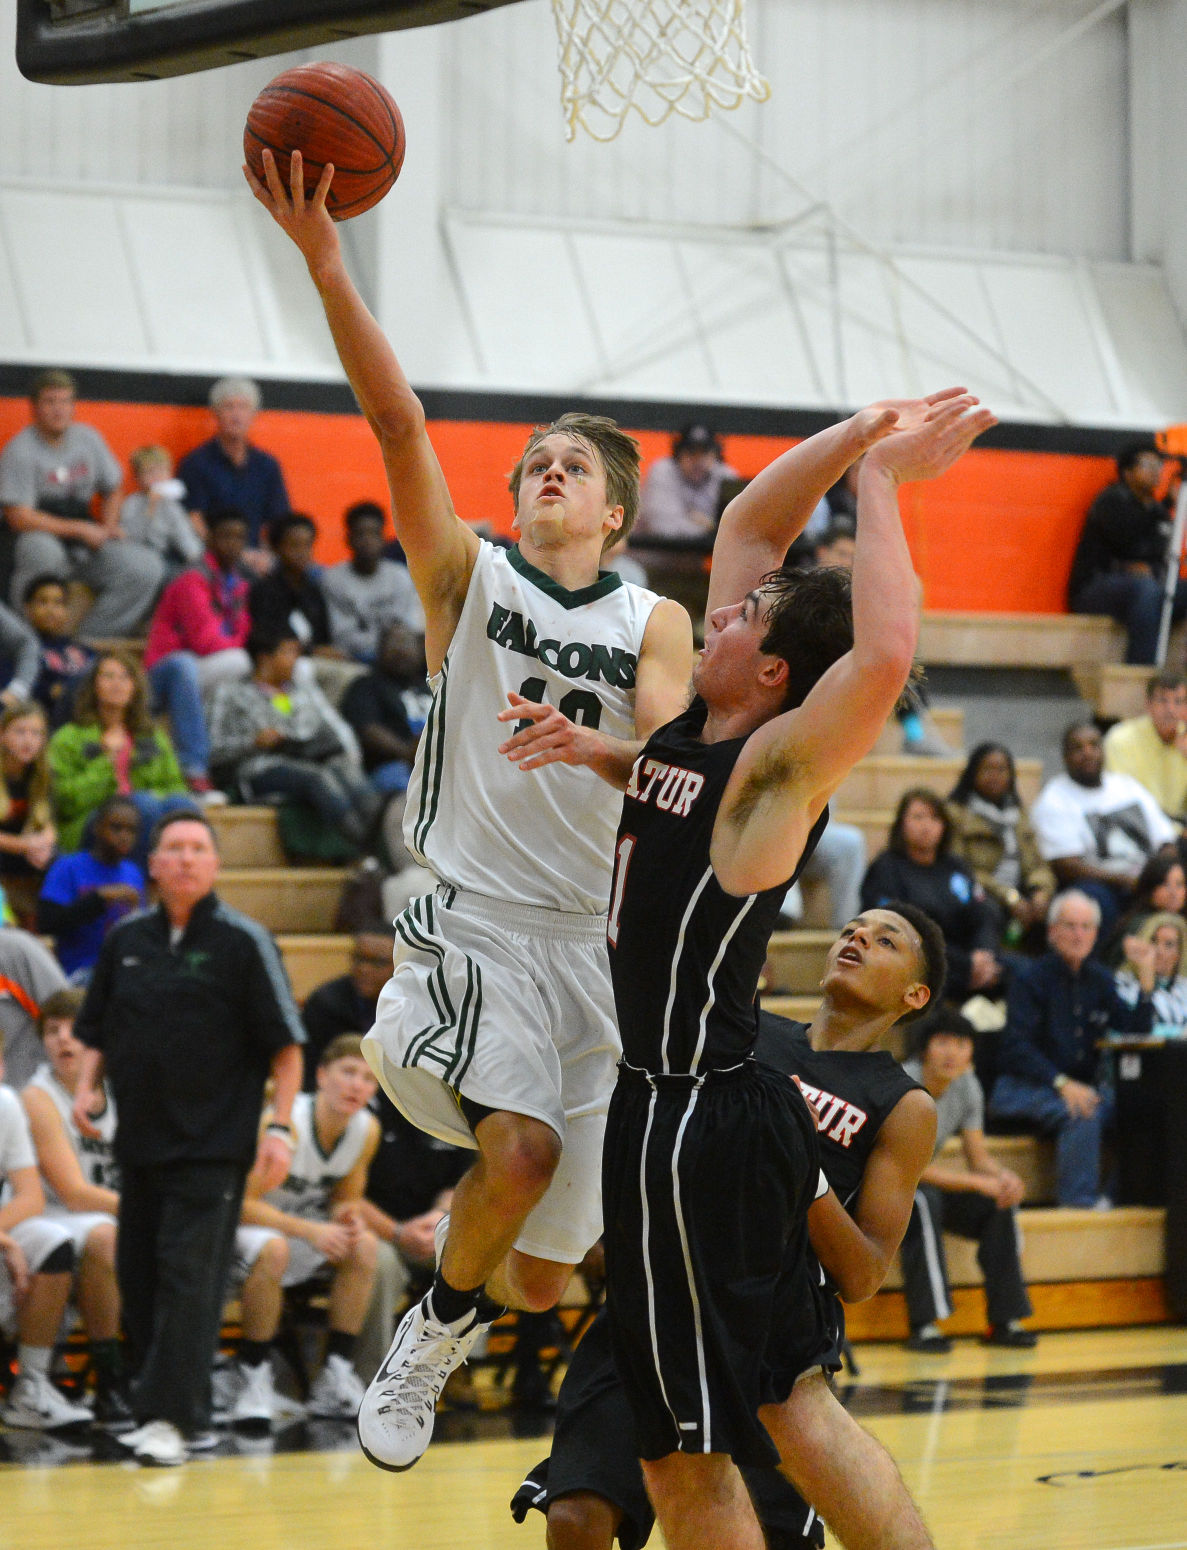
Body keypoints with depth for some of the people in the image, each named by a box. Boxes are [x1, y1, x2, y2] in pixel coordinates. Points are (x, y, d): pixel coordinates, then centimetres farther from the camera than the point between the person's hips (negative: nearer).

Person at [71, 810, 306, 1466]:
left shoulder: (244, 941, -4)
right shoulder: (125, 939, 9)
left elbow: (285, 1043, -3)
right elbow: (97, 1029, 19)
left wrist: (280, 1127, -10)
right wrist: (86, 1085, 2)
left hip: (214, 1146, -5)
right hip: (140, 1137, 5)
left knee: (189, 1275, -13)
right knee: (137, 1273, 7)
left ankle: (172, 1418, -16)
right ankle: (156, 1403, 20)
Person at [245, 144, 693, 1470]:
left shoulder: (652, 625, 8)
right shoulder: (468, 577, 4)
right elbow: (396, 423, -8)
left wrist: (597, 751, -31)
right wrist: (325, 265, -20)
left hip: (596, 936, 2)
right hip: (473, 919, -2)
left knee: (542, 1281, 5)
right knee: (520, 1146, -30)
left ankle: (468, 1248, 42)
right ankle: (432, 1331, -2)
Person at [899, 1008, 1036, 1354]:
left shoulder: (966, 1086, -2)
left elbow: (978, 1156, 2)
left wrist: (1004, 1177, -22)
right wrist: (980, 1182, -32)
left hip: (928, 1184, 7)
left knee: (1000, 1203, -14)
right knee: (924, 1201, -37)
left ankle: (1004, 1320, -8)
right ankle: (924, 1325, -36)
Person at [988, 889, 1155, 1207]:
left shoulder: (1098, 978, 14)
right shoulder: (1030, 976, -4)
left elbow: (1136, 1030, 10)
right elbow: (1017, 1048, -12)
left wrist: (1146, 976, 0)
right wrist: (1062, 1084, -26)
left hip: (1080, 1085, 6)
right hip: (1025, 1086, -6)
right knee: (1082, 1115, -34)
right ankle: (1077, 1204, -32)